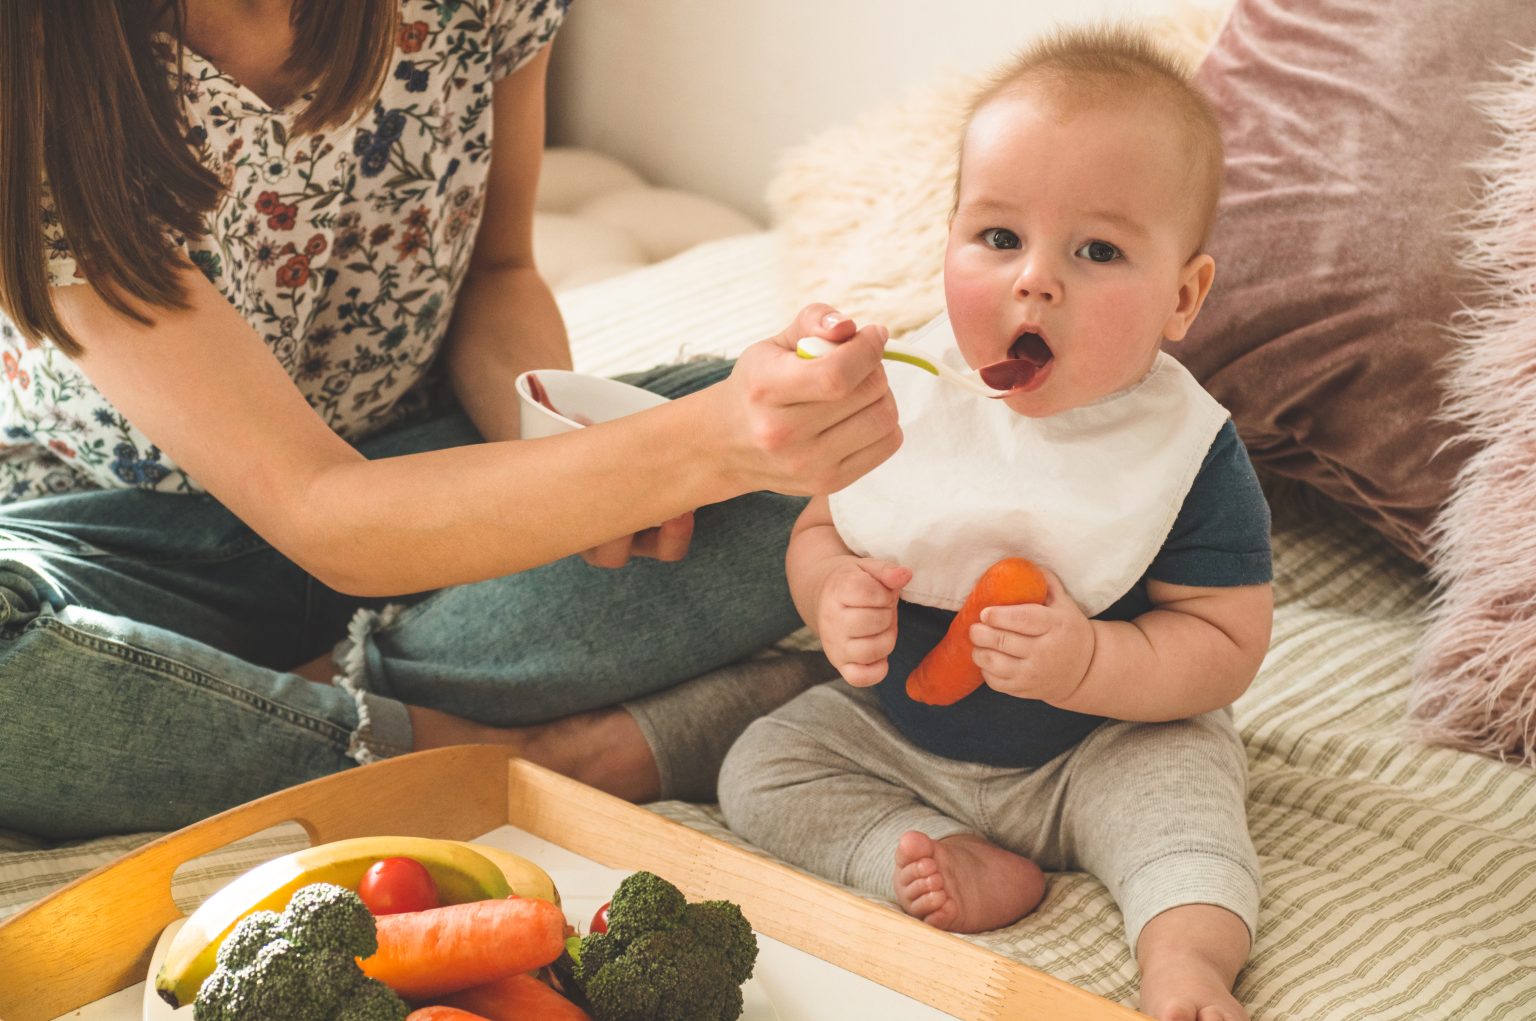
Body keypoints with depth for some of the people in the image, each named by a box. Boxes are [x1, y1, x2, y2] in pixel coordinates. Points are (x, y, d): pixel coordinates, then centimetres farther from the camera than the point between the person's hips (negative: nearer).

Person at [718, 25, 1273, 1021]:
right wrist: (834, 598, -23)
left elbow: (1226, 643, -18)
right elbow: (820, 527, 1)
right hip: (892, 731, 4)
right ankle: (961, 865, -18)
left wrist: (1087, 664, -36)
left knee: (1180, 777, -29)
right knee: (762, 765, -9)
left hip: (1101, 746, -4)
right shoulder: (898, 394, -12)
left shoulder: (1188, 452, -20)